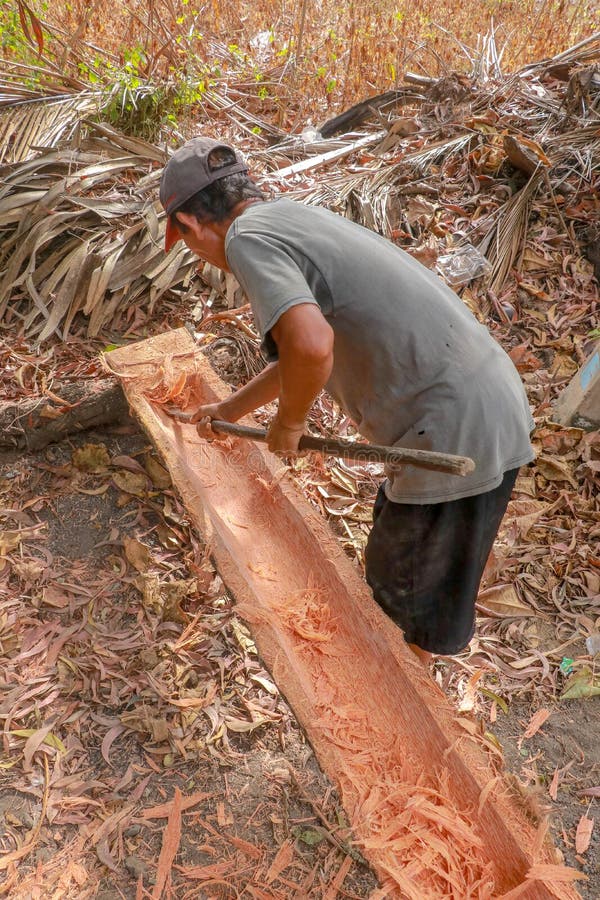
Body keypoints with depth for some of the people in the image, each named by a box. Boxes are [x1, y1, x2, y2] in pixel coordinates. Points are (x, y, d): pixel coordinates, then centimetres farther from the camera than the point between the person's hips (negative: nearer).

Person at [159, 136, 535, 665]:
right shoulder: (296, 219, 16)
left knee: (407, 590, 13)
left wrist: (288, 423, -11)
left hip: (458, 433, -10)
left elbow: (311, 346, -33)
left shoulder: (247, 238, -12)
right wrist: (232, 409, 38)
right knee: (397, 530, 30)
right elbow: (302, 349, 28)